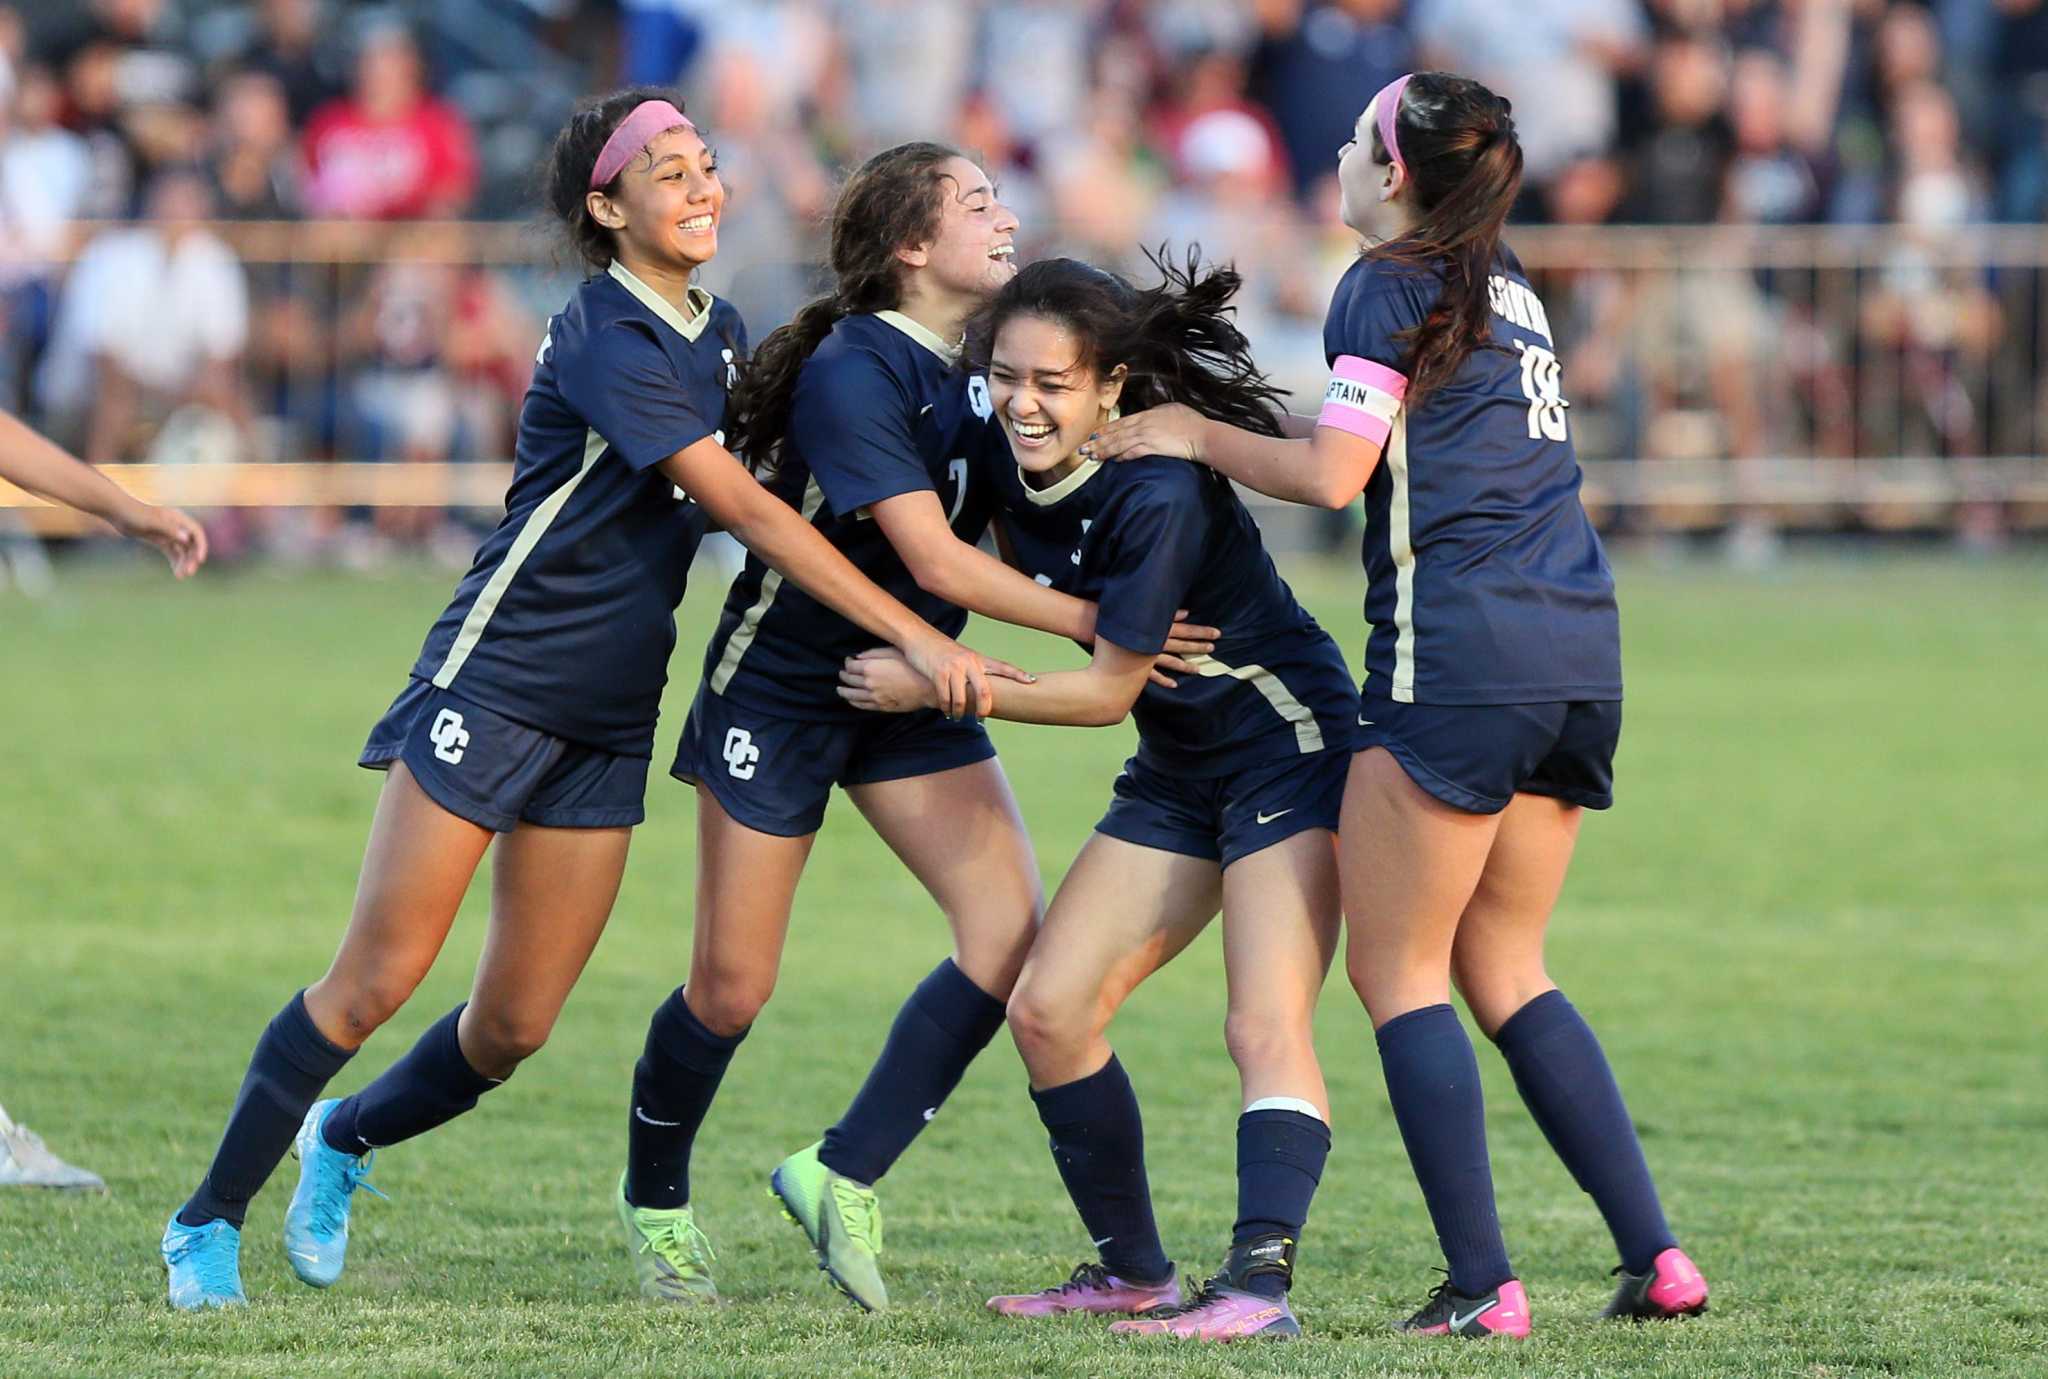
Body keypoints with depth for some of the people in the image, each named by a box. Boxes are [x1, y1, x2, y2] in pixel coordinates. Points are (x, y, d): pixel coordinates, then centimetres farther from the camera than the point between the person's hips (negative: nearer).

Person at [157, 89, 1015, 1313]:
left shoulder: (722, 333, 8)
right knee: (376, 981, -7)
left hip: (609, 718, 7)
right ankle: (211, 1221, 6)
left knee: (514, 1029, 5)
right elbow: (744, 508, -24)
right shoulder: (605, 342, -18)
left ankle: (345, 1139, 33)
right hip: (495, 689, -7)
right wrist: (914, 635, -27)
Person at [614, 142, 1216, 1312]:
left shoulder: (979, 368, 1)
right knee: (732, 992, 1)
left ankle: (843, 1176, -2)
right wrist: (1095, 623, -27)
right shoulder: (853, 374, -23)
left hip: (910, 691, 7)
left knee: (1011, 928, -12)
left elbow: (1006, 527, 10)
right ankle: (656, 1203, 27)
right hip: (779, 691, -7)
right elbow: (934, 560, -28)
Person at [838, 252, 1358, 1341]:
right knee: (1046, 1011, 3)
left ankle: (1260, 1281, -30)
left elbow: (1107, 690, -20)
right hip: (1177, 771, 9)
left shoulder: (1156, 493, -28)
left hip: (1289, 750, -9)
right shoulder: (1007, 458, -5)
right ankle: (1132, 1271, 12)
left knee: (1265, 1026, -21)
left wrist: (932, 689, -15)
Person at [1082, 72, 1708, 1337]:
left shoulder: (1391, 287, -5)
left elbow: (1333, 473, -11)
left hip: (1458, 662, -8)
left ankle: (1483, 1286, -7)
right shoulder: (1505, 285, 20)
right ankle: (1657, 1256, 7)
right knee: (1504, 970, 15)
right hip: (1578, 661, 8)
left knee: (1395, 967, 0)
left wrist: (1196, 435, 1)